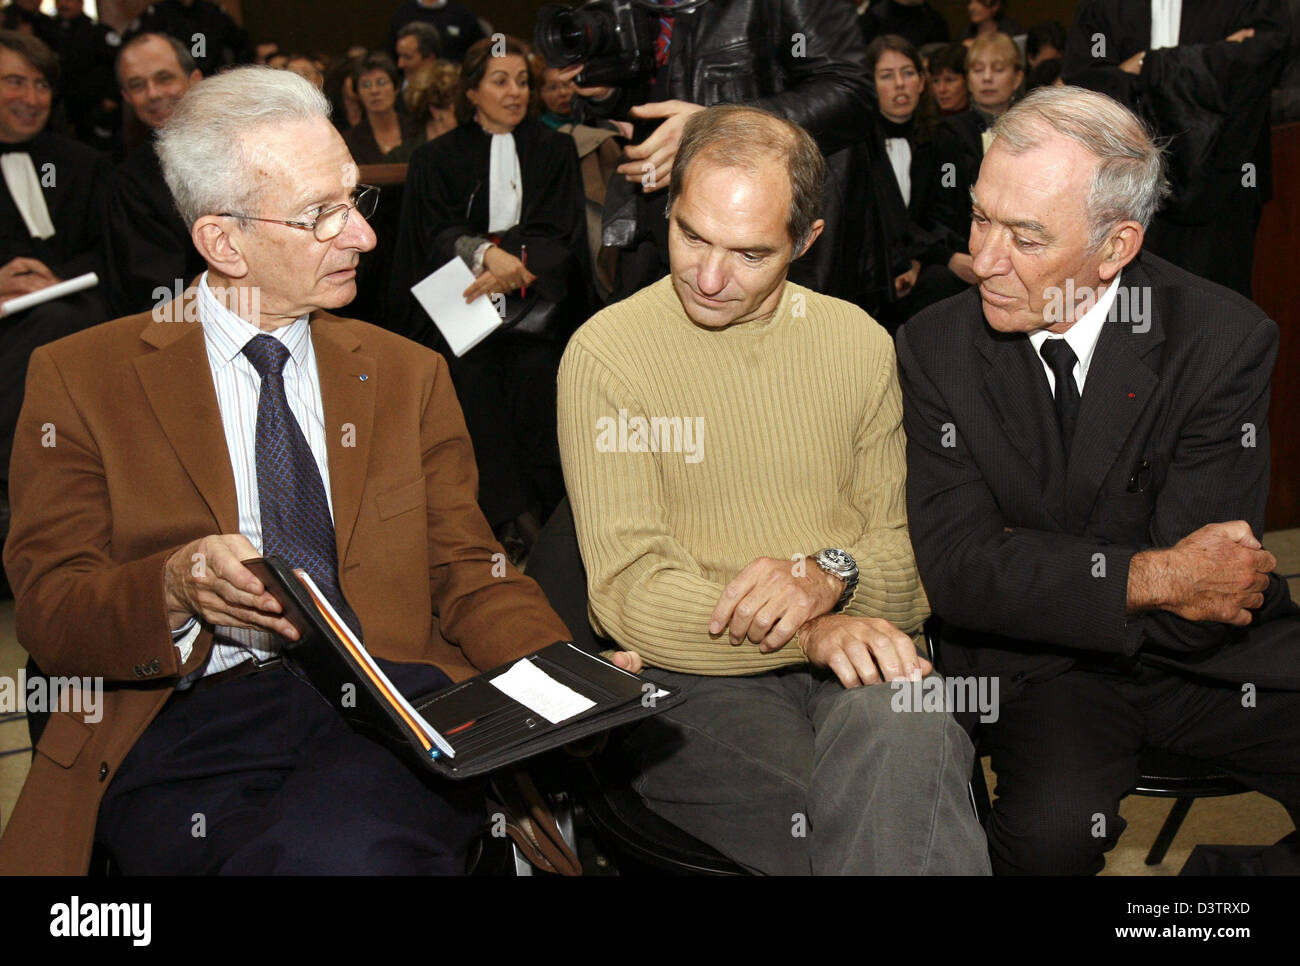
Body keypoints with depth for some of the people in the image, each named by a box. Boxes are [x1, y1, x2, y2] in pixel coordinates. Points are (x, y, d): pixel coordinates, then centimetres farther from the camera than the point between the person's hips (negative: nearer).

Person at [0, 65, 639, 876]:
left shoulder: (408, 373, 19)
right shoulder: (82, 378, 10)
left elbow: (468, 573, 14)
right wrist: (177, 587, -18)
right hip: (196, 721, -1)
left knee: (345, 845, -33)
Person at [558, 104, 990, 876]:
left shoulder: (861, 344, 12)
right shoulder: (605, 354, 0)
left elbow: (912, 548, 11)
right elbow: (629, 591, -7)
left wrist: (828, 576, -13)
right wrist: (810, 633, -21)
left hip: (857, 655, 3)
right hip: (692, 676, -3)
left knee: (902, 735, -33)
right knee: (891, 813, -31)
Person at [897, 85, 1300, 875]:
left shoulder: (1227, 339, -11)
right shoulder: (937, 347, -5)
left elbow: (1194, 615, -15)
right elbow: (957, 569, -13)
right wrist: (1147, 578, -21)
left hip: (1213, 660, 1)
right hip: (1038, 670, 0)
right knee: (1053, 826, -30)